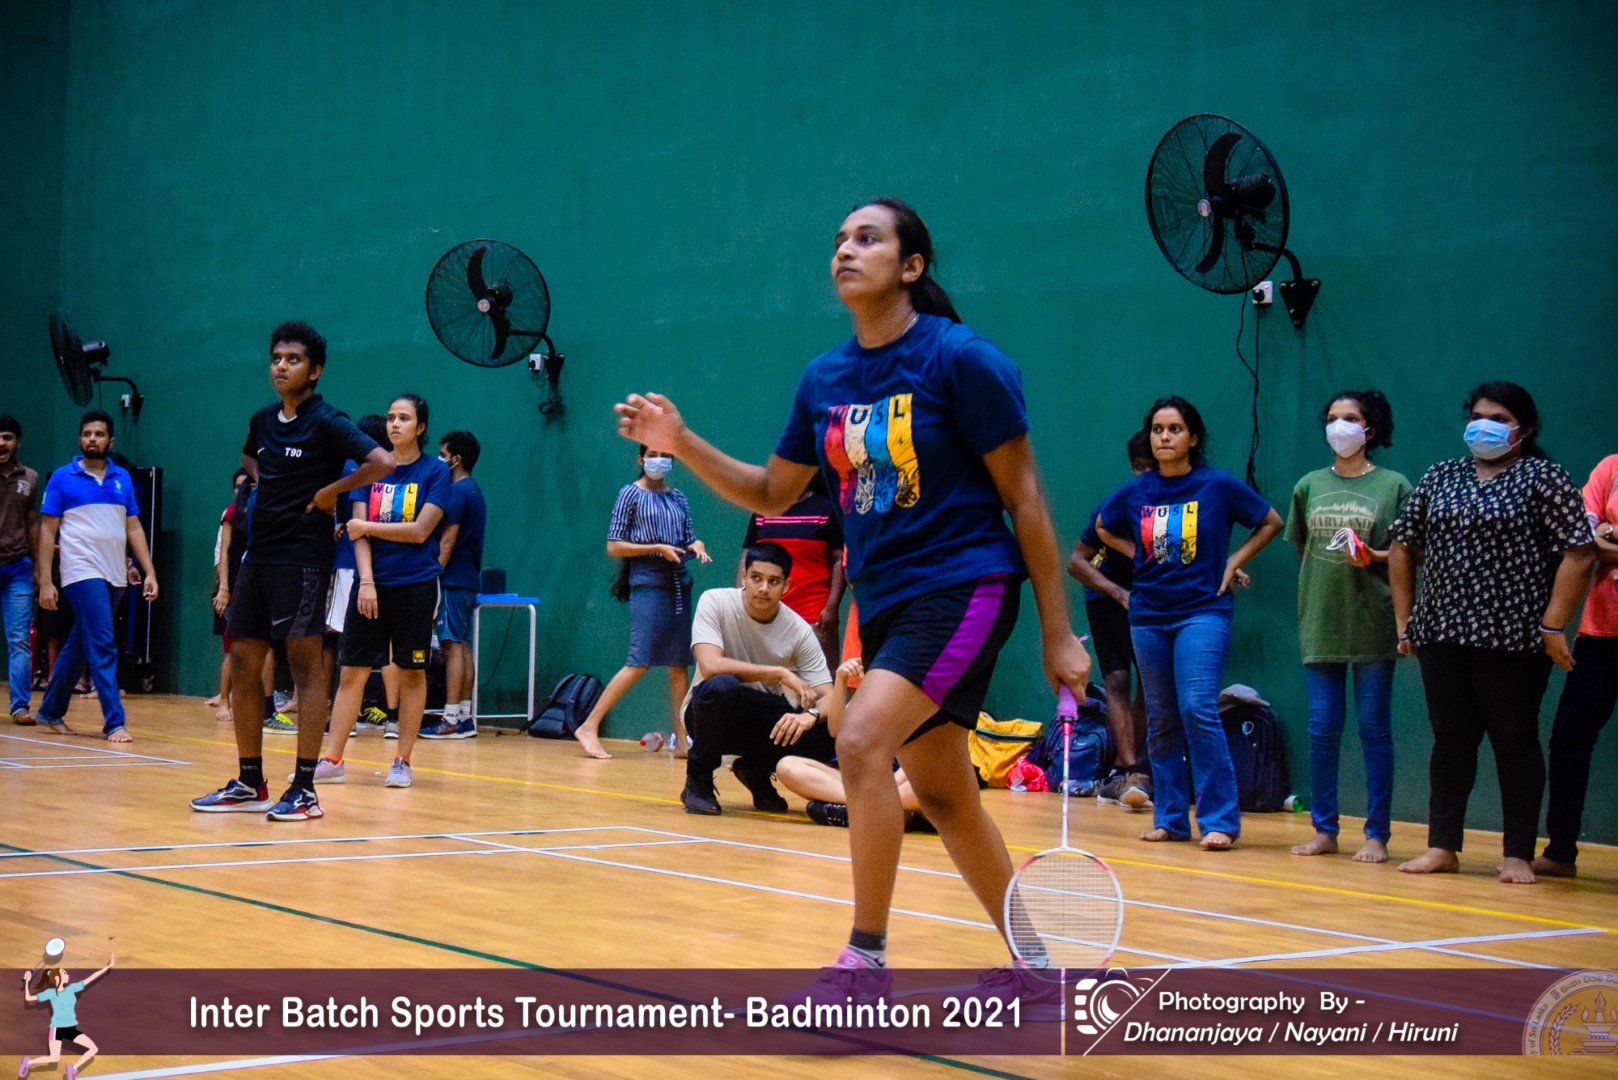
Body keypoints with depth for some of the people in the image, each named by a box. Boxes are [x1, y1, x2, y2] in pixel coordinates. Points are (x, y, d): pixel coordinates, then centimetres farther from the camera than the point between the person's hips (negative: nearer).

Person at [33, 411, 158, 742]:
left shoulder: (122, 478, 11)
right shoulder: (62, 477, 0)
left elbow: (134, 527, 13)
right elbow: (47, 530, 0)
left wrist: (149, 572, 5)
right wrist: (45, 582, -7)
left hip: (115, 577, 5)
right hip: (82, 574, -5)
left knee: (77, 646, 14)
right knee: (103, 646, -14)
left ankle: (51, 711, 27)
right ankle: (114, 722, -14)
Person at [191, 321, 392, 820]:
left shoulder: (326, 422, -10)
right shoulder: (262, 420, 12)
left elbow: (382, 462, -23)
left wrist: (330, 491, -13)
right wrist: (264, 483, 15)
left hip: (302, 557, -8)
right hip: (258, 554, 8)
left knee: (305, 665, -5)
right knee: (243, 663, 8)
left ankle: (304, 789, -2)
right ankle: (249, 784, 16)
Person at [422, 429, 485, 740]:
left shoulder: (457, 492, -12)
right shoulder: (475, 491, 18)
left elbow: (448, 540, -17)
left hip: (453, 579, -10)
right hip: (468, 579, 10)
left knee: (453, 645, -10)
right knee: (462, 645, 9)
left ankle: (452, 719, -11)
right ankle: (464, 716, 10)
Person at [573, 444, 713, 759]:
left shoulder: (678, 498, 15)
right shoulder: (631, 494, -1)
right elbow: (613, 547, -5)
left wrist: (697, 547, -3)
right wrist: (657, 548, -14)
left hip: (679, 584, 6)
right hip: (648, 583, -6)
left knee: (679, 663, 5)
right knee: (640, 662, -14)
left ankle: (683, 741, 8)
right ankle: (589, 727, -10)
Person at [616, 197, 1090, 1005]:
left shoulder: (962, 359, -10)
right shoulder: (824, 378, 7)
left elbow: (1024, 497, -8)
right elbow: (771, 494, 16)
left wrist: (1058, 633, -9)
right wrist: (680, 444, 0)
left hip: (963, 588, -7)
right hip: (884, 602, 7)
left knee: (862, 740, -23)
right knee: (941, 796, 12)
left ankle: (865, 959, -12)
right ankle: (1031, 962, 27)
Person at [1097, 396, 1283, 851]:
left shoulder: (1219, 485, -4)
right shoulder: (1134, 492, 4)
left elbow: (1271, 522, 8)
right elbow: (1103, 528, 23)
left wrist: (1233, 562, 0)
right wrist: (1138, 553, 9)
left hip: (1202, 612, -4)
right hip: (1148, 614, 4)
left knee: (1198, 710, -15)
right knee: (1160, 720, 7)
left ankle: (1220, 820, -10)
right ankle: (1170, 818, 15)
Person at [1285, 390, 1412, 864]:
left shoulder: (1393, 485, 1)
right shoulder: (1310, 485, 10)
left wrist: (1374, 557, -14)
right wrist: (1318, 581, 10)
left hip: (1373, 624, -3)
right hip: (1320, 623, 3)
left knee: (1374, 729, 1)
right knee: (1321, 729, 5)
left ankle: (1376, 834, 7)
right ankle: (1324, 830, 13)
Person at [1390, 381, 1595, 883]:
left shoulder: (1544, 478, -2)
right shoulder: (1439, 477, 13)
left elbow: (1578, 553, -9)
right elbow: (1404, 548, 16)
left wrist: (1553, 626, -14)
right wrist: (1404, 620, 9)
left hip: (1514, 639, -5)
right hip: (1443, 635, 5)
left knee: (1515, 740, 1)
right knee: (1450, 738, 8)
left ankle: (1518, 855, 7)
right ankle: (1442, 847, 15)